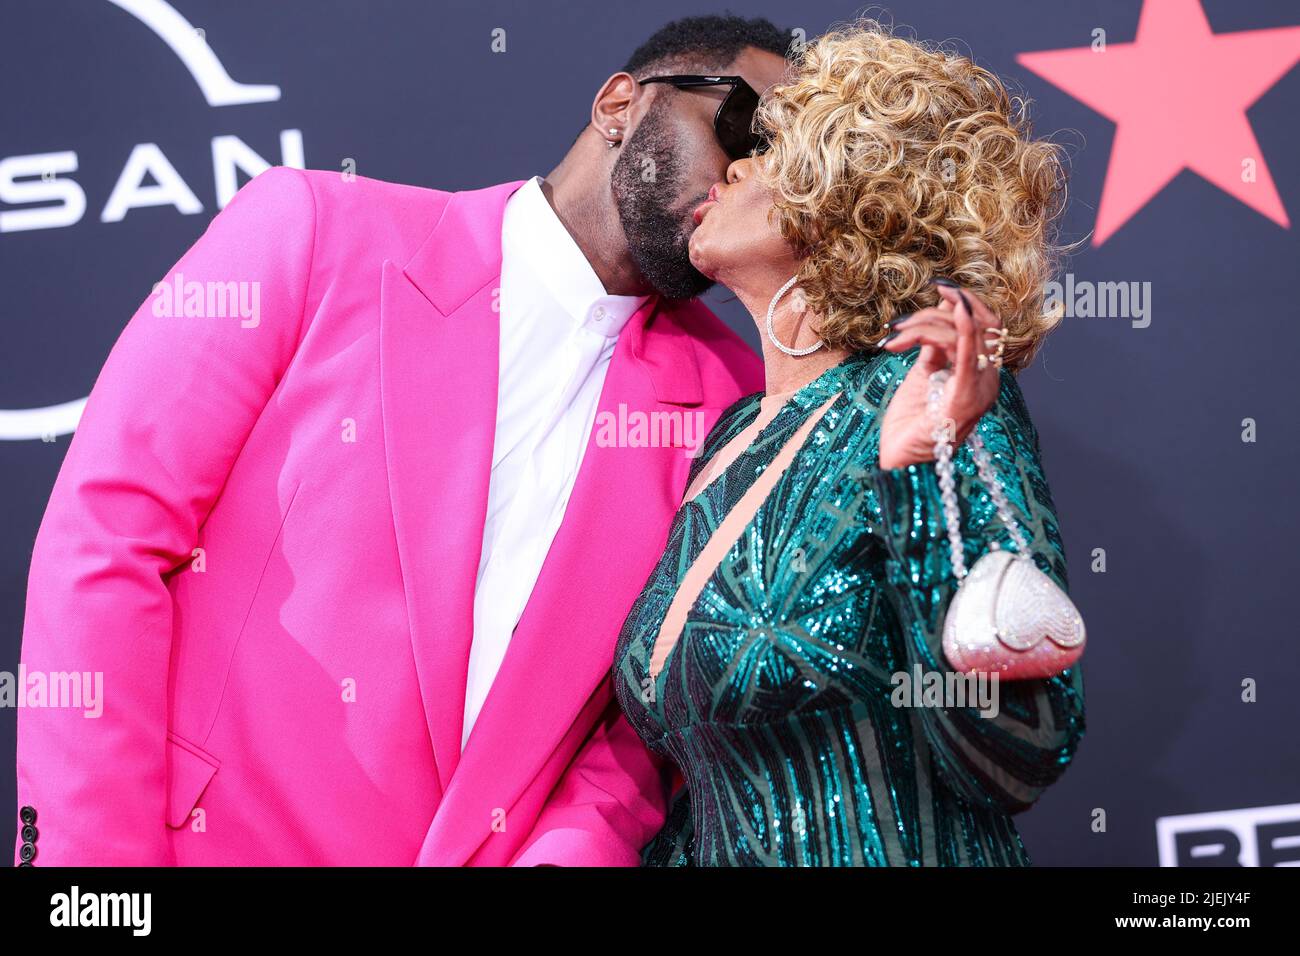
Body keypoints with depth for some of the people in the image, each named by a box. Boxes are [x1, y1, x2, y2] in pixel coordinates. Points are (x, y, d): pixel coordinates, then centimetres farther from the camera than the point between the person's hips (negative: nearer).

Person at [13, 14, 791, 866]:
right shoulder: (317, 230, -7)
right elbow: (105, 537, -10)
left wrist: (574, 848, -15)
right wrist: (95, 855, -15)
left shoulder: (726, 397, 1)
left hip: (492, 849, 3)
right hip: (207, 838, -2)